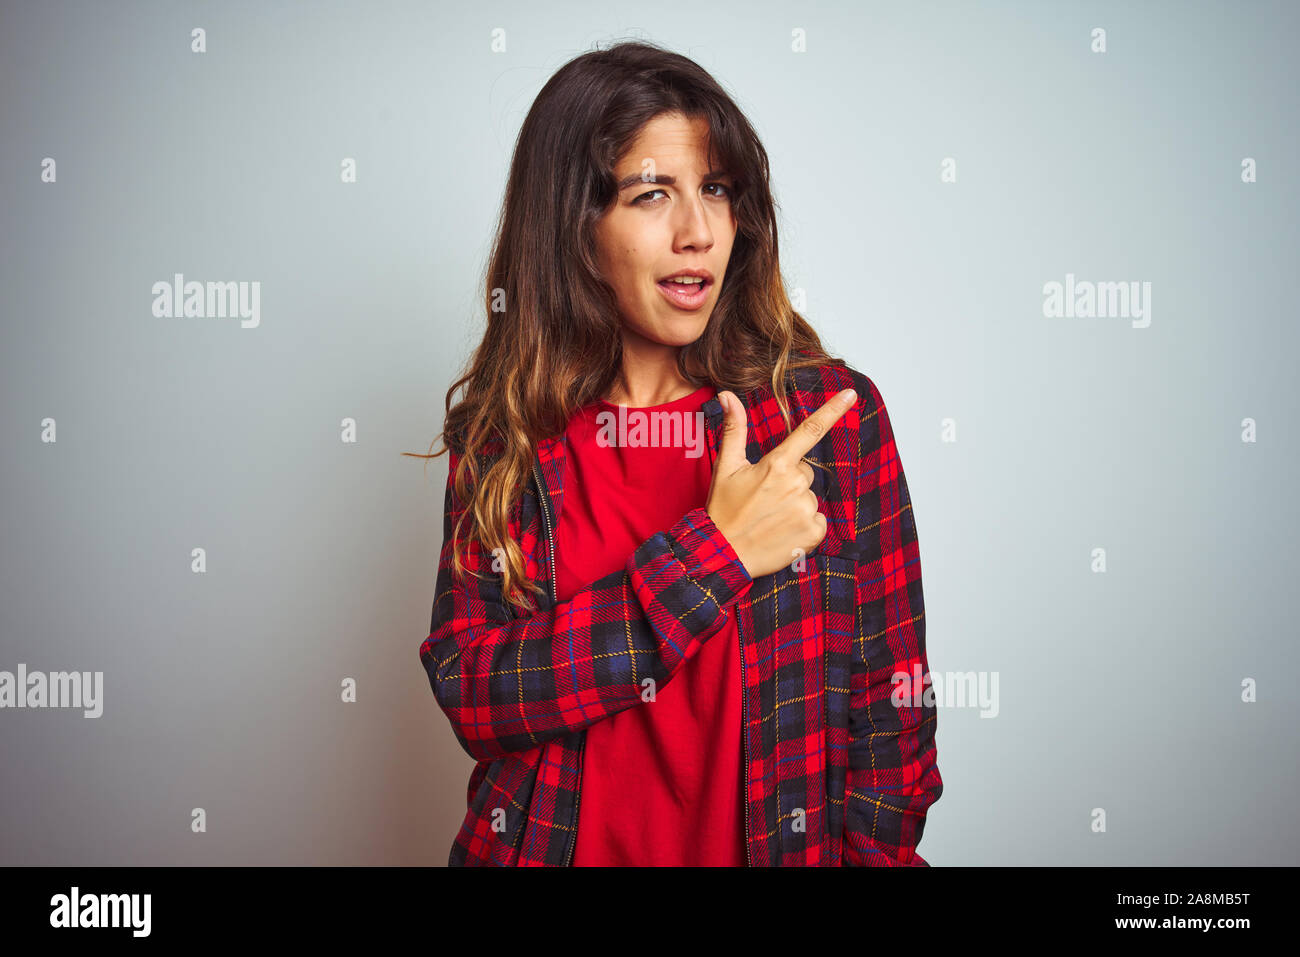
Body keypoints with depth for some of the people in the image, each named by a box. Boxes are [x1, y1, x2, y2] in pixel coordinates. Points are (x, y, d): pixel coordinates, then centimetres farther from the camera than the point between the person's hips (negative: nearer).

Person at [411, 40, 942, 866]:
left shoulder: (833, 411, -10)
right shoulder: (497, 434, -7)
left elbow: (889, 707, -6)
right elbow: (469, 696, -16)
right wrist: (711, 555, -21)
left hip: (780, 842, 0)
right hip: (556, 840, 1)